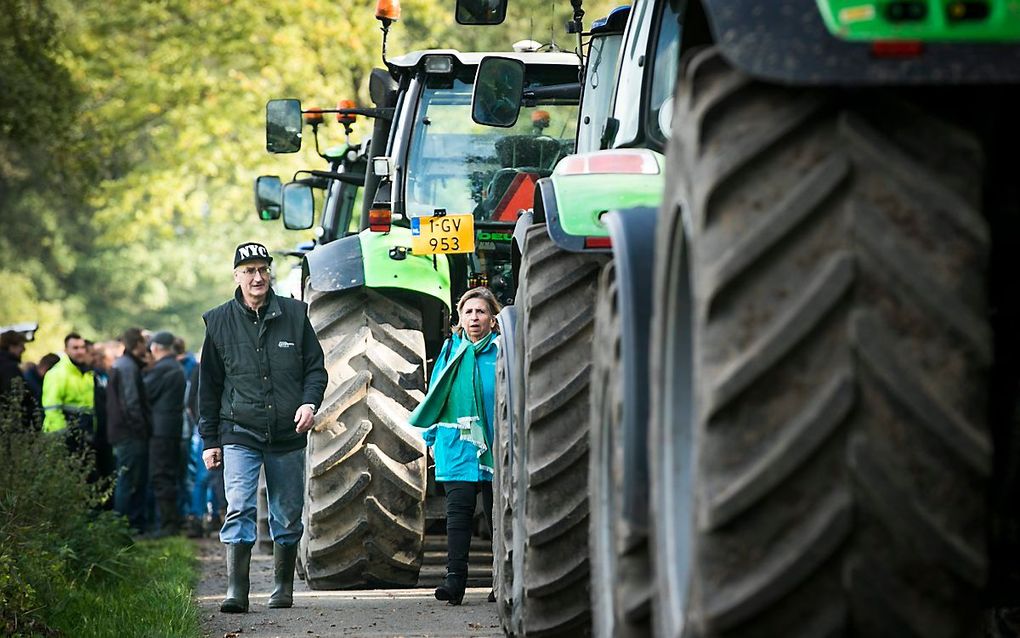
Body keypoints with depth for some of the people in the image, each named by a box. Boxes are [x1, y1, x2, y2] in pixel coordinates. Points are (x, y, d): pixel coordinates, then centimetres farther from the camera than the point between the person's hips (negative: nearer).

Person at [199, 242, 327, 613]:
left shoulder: (294, 315, 5)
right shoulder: (220, 322, 5)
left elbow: (316, 368, 9)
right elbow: (209, 386, 10)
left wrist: (310, 403, -11)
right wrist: (209, 440, 7)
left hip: (288, 435, 1)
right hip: (239, 434, -1)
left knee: (288, 517, 8)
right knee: (239, 509, -15)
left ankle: (283, 587, 22)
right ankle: (236, 591, -17)